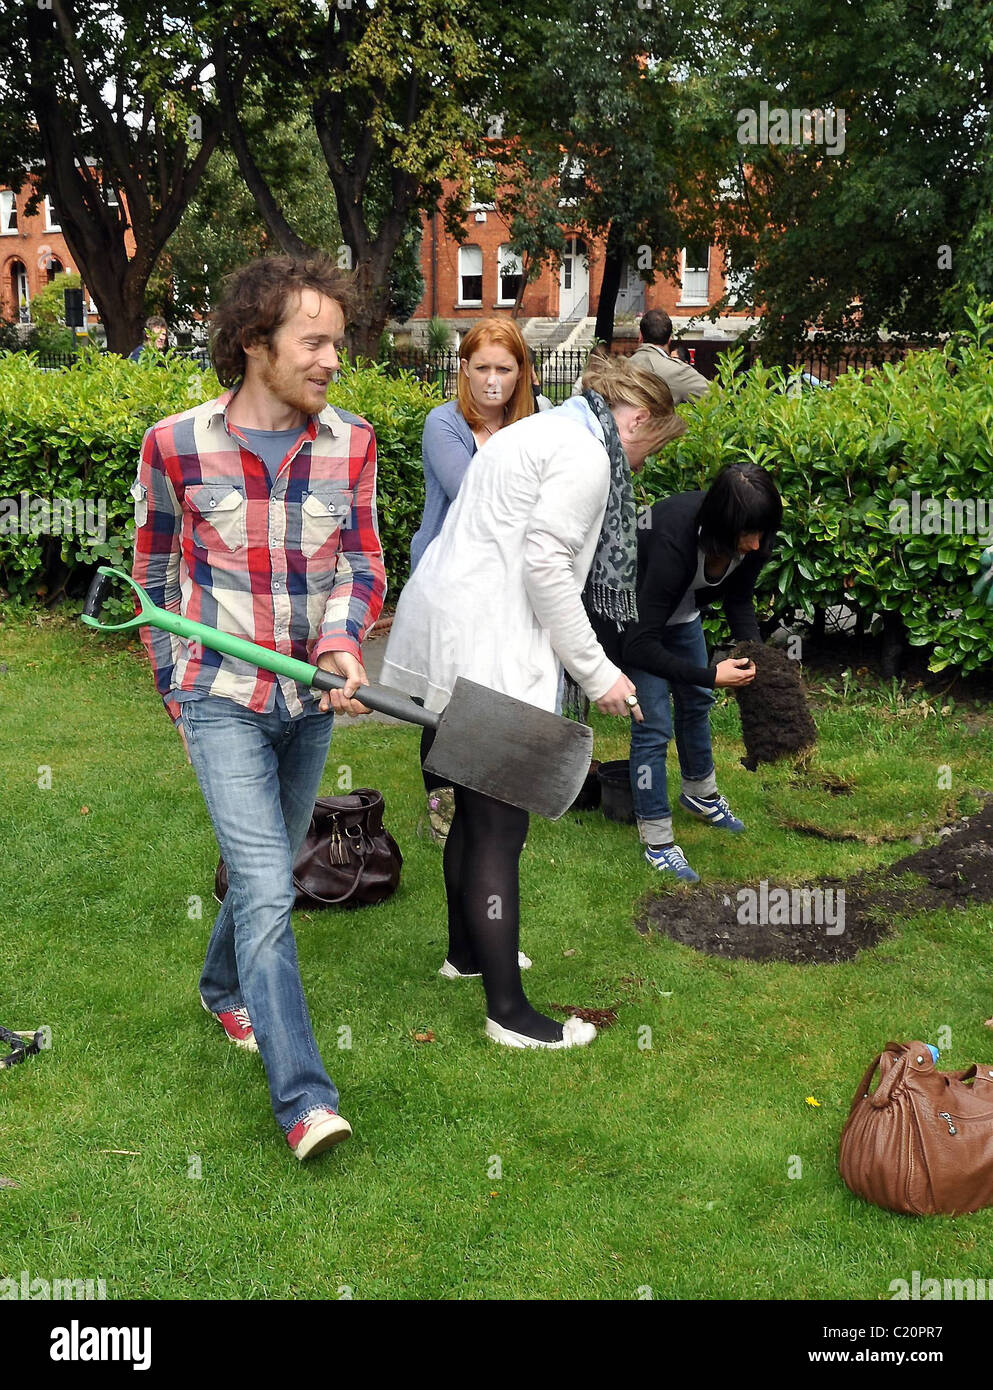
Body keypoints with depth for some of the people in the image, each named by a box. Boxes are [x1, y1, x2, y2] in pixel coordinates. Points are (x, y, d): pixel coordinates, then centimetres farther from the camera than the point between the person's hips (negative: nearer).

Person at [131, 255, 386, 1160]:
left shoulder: (352, 444, -3)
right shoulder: (176, 445, -9)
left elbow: (361, 560, -2)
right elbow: (156, 572, 4)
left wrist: (344, 645, -22)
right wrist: (174, 684, 12)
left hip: (312, 699, 4)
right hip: (222, 700, -4)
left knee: (271, 871, 20)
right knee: (268, 889, -12)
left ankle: (225, 990, 47)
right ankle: (304, 1099, -7)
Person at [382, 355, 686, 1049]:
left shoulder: (538, 431, 21)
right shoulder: (586, 456, -10)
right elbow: (545, 565, -19)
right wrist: (597, 672, -12)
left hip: (447, 630, 11)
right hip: (487, 649, -10)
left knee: (474, 808, 23)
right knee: (499, 829, -5)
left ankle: (467, 948, 40)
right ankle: (509, 1010, 4)